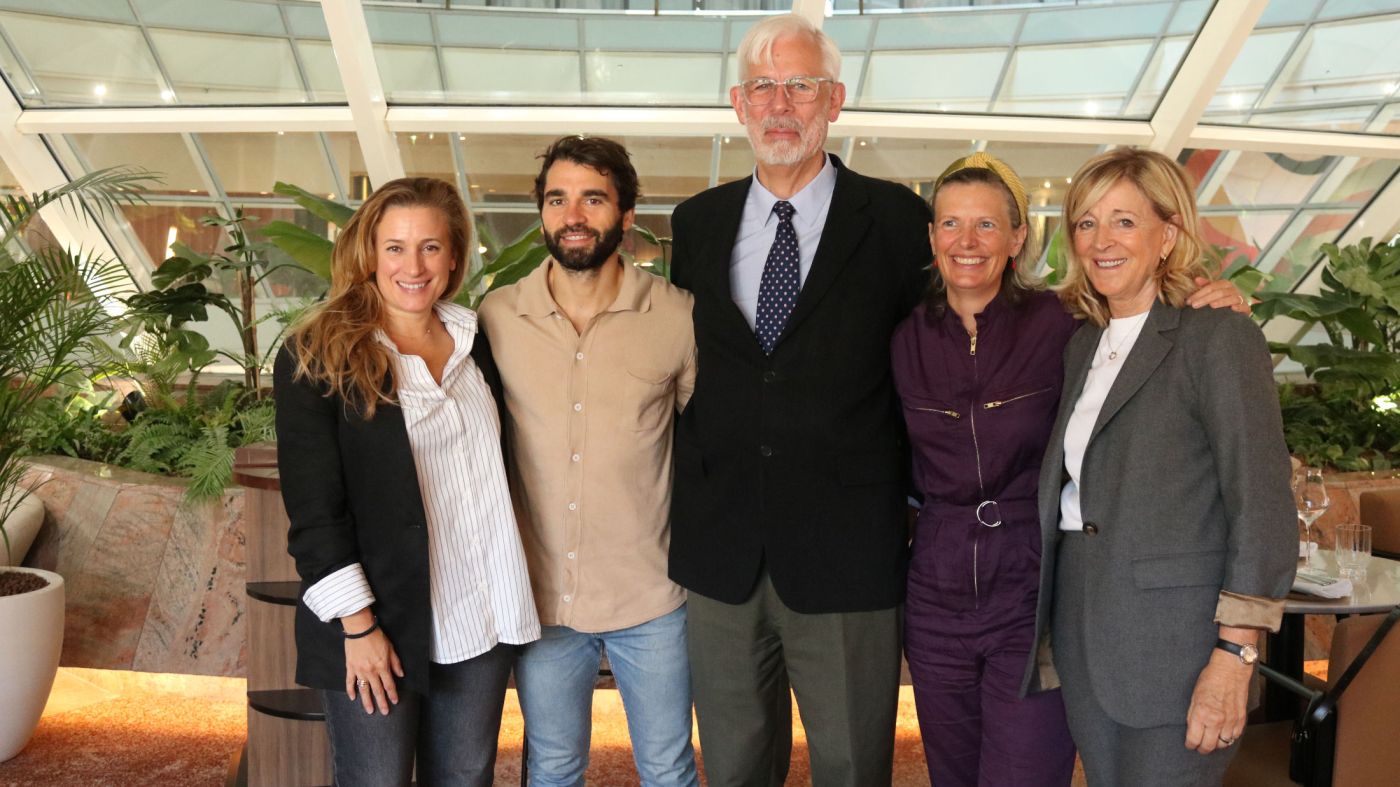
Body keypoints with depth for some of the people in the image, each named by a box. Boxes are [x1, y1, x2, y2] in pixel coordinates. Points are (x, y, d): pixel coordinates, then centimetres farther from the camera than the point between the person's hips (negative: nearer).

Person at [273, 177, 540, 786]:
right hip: (379, 624, -5)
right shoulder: (315, 360, -9)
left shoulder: (477, 345, 7)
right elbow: (314, 511, -12)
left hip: (483, 620, 5)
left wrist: (513, 596, 14)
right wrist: (358, 626, -14)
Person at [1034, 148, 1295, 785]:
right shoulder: (1082, 344, 12)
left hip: (1172, 647, -6)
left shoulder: (1218, 337, -9)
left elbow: (1262, 505, -14)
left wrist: (1233, 659, -18)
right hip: (1082, 633, 6)